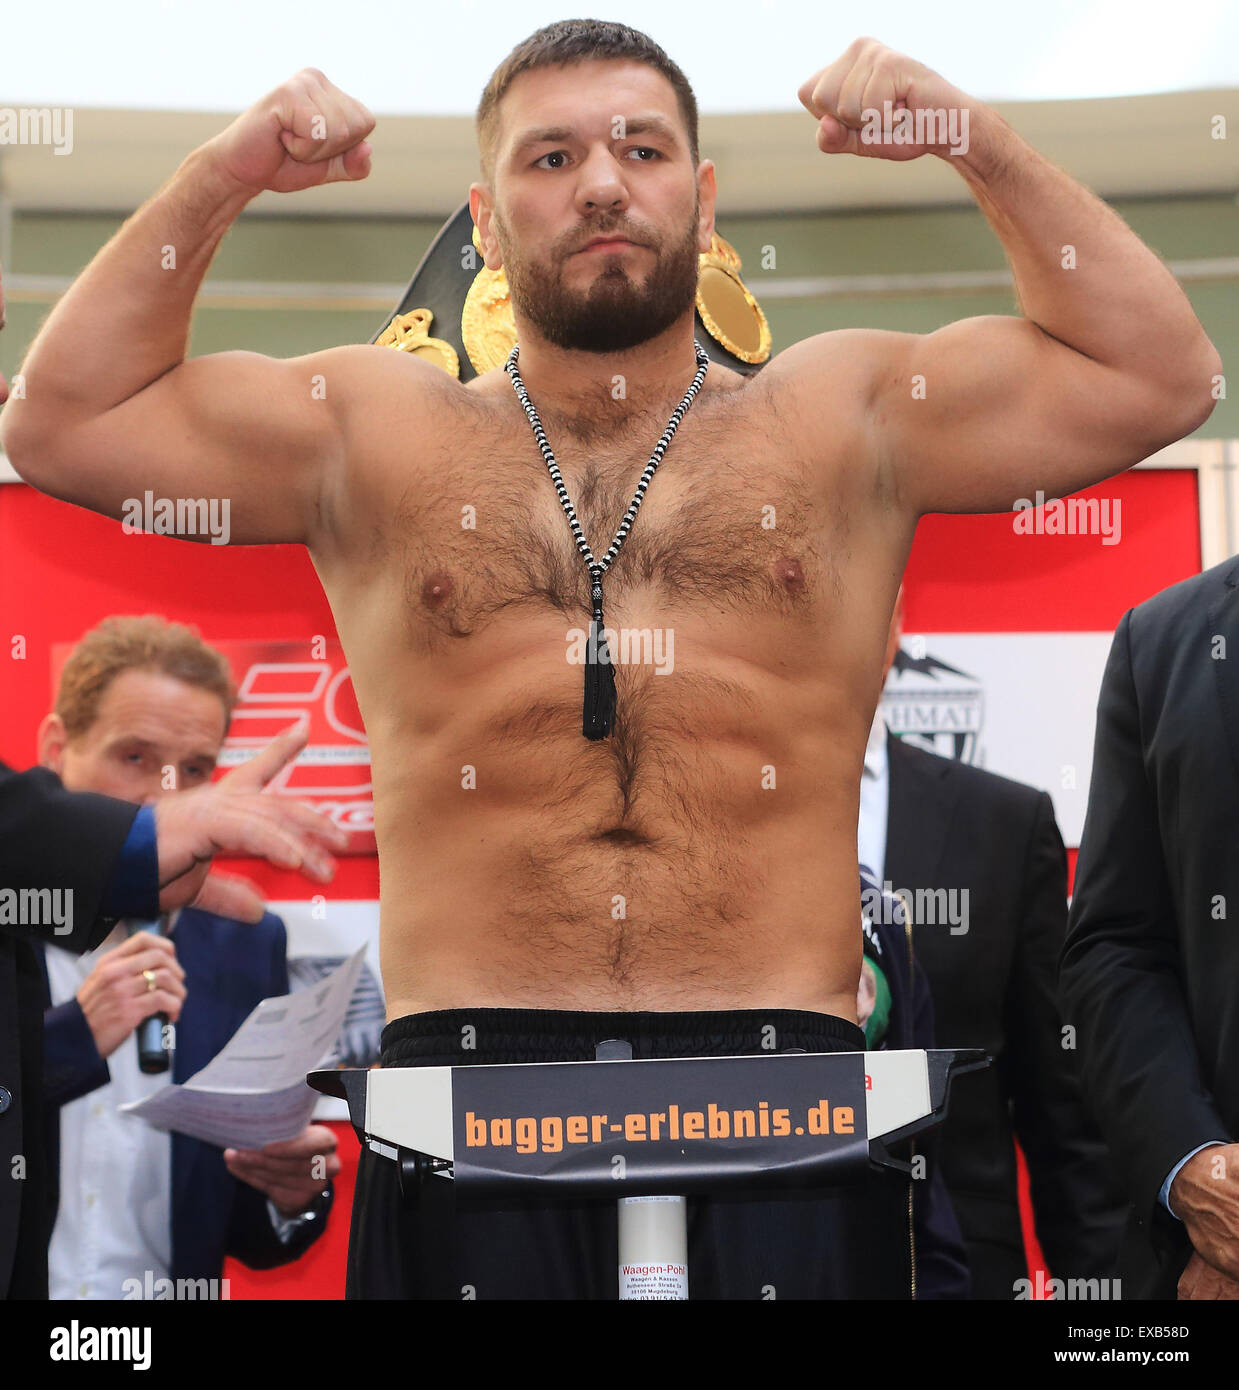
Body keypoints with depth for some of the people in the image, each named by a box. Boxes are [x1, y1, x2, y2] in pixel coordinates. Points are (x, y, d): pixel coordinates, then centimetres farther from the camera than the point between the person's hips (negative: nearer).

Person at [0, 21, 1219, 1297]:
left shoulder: (841, 419, 15)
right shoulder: (377, 434, 15)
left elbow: (1157, 376, 12)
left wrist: (977, 142, 7)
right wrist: (221, 177, 6)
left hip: (782, 1091, 0)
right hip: (473, 1083, 0)